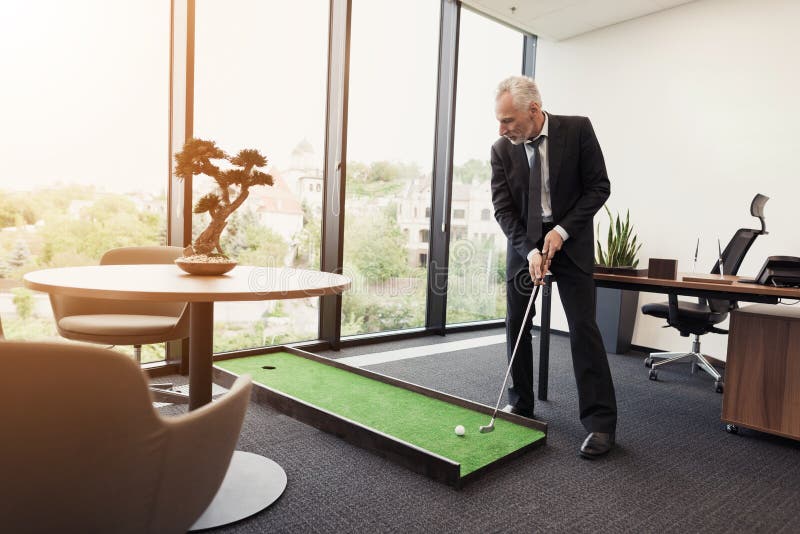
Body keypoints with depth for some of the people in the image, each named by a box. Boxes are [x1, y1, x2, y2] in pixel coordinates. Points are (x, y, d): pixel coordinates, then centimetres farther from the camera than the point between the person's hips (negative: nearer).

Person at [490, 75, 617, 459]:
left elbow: (599, 187, -8)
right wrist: (529, 251, -20)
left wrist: (561, 231, -17)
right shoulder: (502, 150, -6)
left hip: (570, 241, -2)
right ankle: (520, 404, 21)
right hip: (524, 244, 3)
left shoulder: (577, 130, -11)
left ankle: (599, 421, 2)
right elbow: (503, 208, -7)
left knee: (583, 327, -7)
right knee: (516, 326, 4)